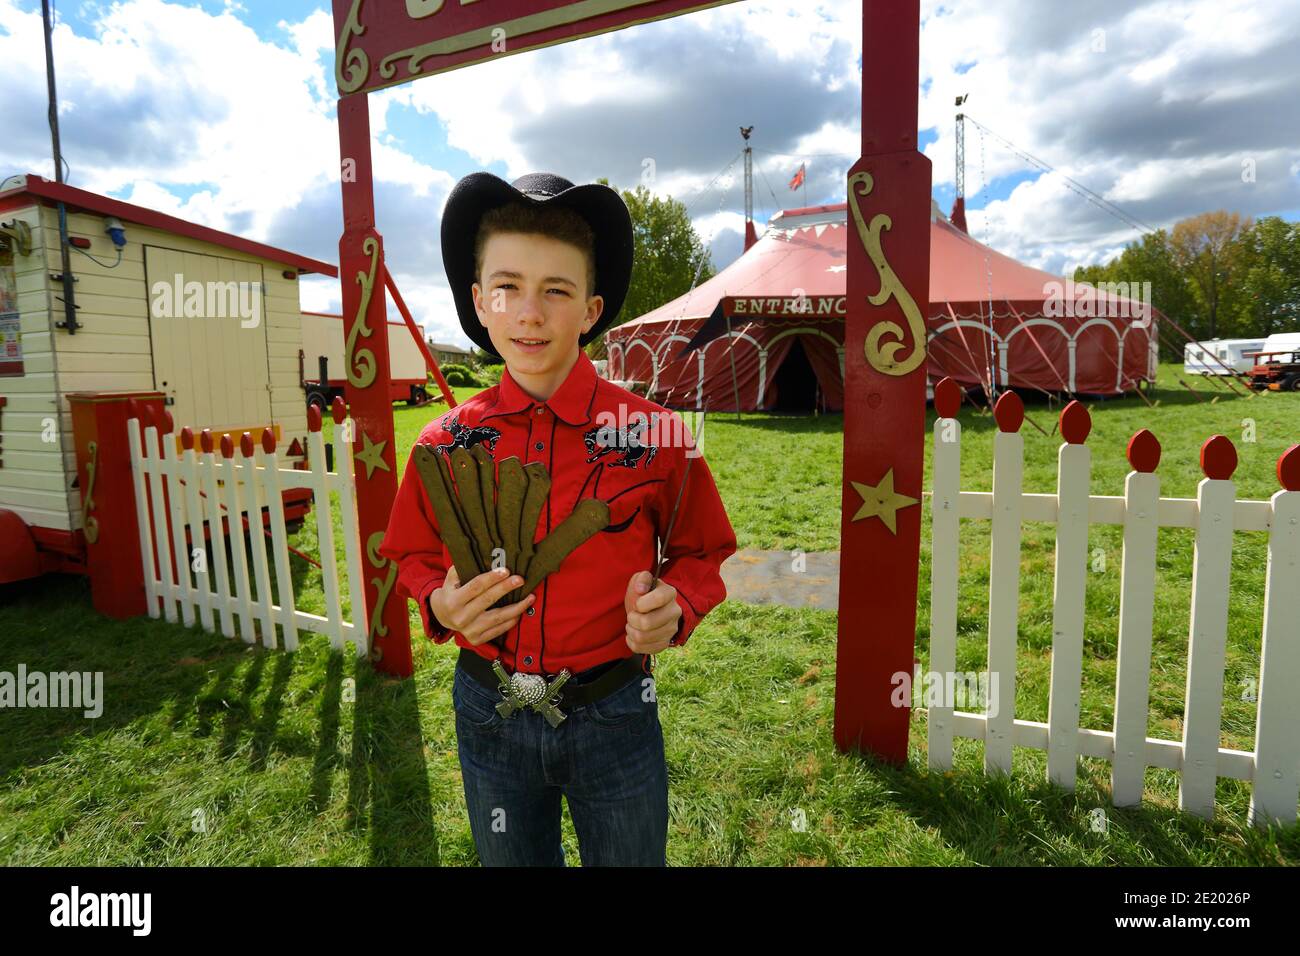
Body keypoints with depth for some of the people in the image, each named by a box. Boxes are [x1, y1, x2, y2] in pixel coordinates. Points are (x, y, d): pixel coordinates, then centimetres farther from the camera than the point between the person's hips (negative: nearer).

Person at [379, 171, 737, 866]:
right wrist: (440, 604, -15)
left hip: (614, 717, -2)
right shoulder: (447, 443, -7)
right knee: (511, 857, 27)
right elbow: (414, 556, 6)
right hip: (488, 716, 2)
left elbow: (701, 553, -1)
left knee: (628, 857, 22)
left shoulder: (653, 436, -14)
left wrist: (674, 606, -21)